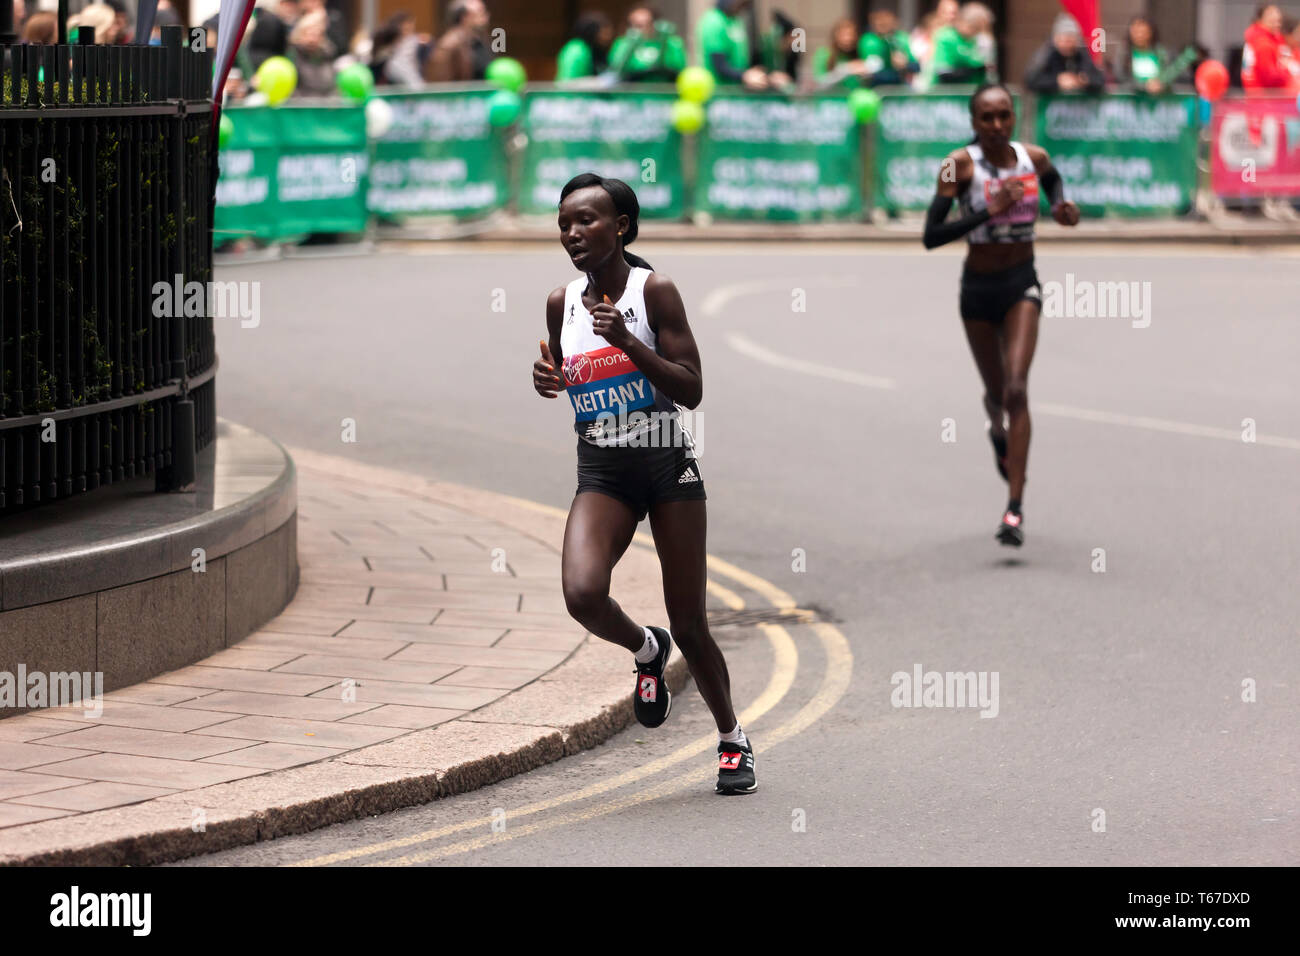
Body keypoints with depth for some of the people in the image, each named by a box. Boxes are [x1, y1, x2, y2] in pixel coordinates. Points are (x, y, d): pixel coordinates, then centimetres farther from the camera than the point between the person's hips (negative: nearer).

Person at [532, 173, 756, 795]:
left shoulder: (654, 290, -7)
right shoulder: (561, 303, 5)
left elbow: (691, 390, -11)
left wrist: (626, 340, -22)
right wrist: (546, 381, -2)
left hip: (667, 464, -3)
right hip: (600, 471, 3)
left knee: (688, 624, 2)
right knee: (582, 594, -25)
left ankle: (733, 741, 24)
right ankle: (645, 651, 9)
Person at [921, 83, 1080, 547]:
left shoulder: (1034, 158, -5)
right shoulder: (960, 165, -15)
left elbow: (1054, 181, 21)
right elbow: (931, 236, -22)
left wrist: (1064, 206, -1)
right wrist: (988, 212, -30)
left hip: (1022, 285, 0)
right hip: (978, 287, 0)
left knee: (1016, 389, -17)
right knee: (997, 391, 16)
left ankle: (1015, 510, -21)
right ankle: (999, 428, 57)